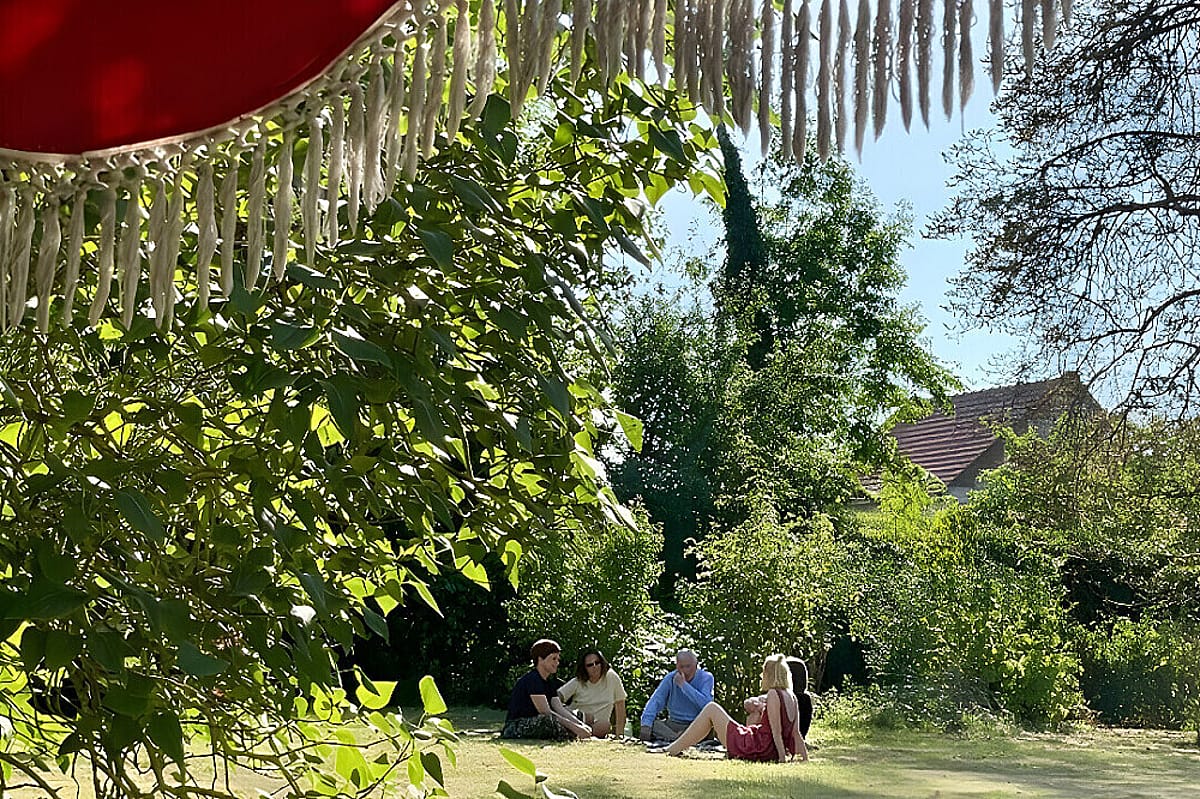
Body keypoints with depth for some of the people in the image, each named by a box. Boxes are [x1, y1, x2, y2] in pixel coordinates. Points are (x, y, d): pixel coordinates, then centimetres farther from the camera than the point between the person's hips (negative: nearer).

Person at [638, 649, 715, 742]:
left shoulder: (706, 677, -5)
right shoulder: (670, 678, 2)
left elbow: (705, 704, -21)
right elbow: (655, 701, -7)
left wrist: (684, 685, -20)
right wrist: (646, 725, -24)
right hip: (674, 723, 3)